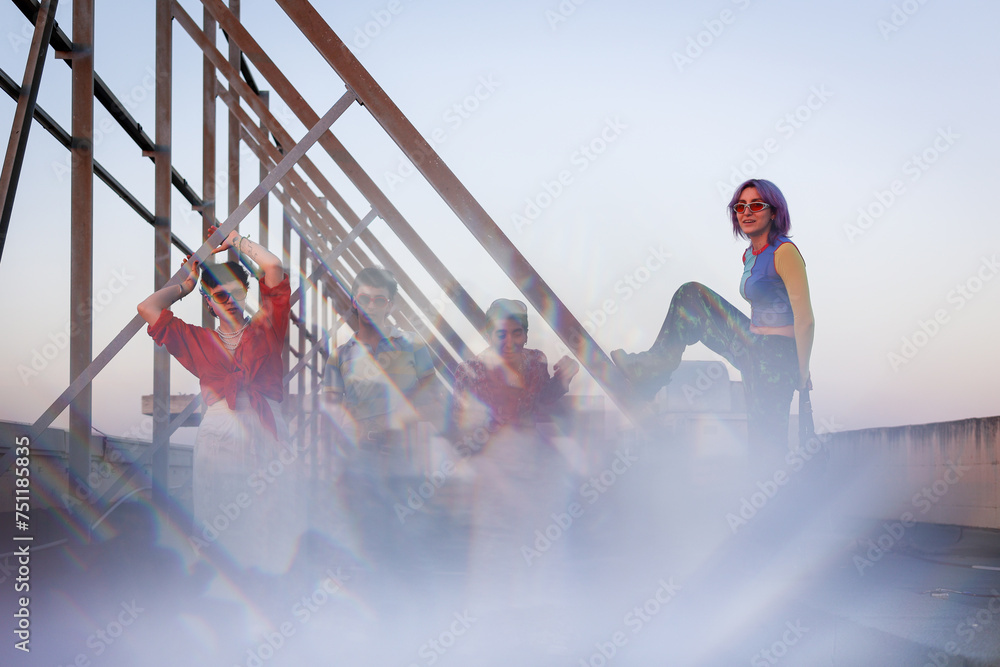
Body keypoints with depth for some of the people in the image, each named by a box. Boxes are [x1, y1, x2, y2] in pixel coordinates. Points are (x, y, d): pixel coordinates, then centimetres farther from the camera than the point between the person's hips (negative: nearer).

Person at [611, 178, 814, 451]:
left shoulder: (784, 252, -17)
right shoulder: (750, 255, 12)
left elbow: (805, 319, -20)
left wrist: (802, 374, -15)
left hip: (775, 357, -9)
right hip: (753, 347, 9)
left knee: (766, 443, -6)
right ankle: (656, 367, 7)